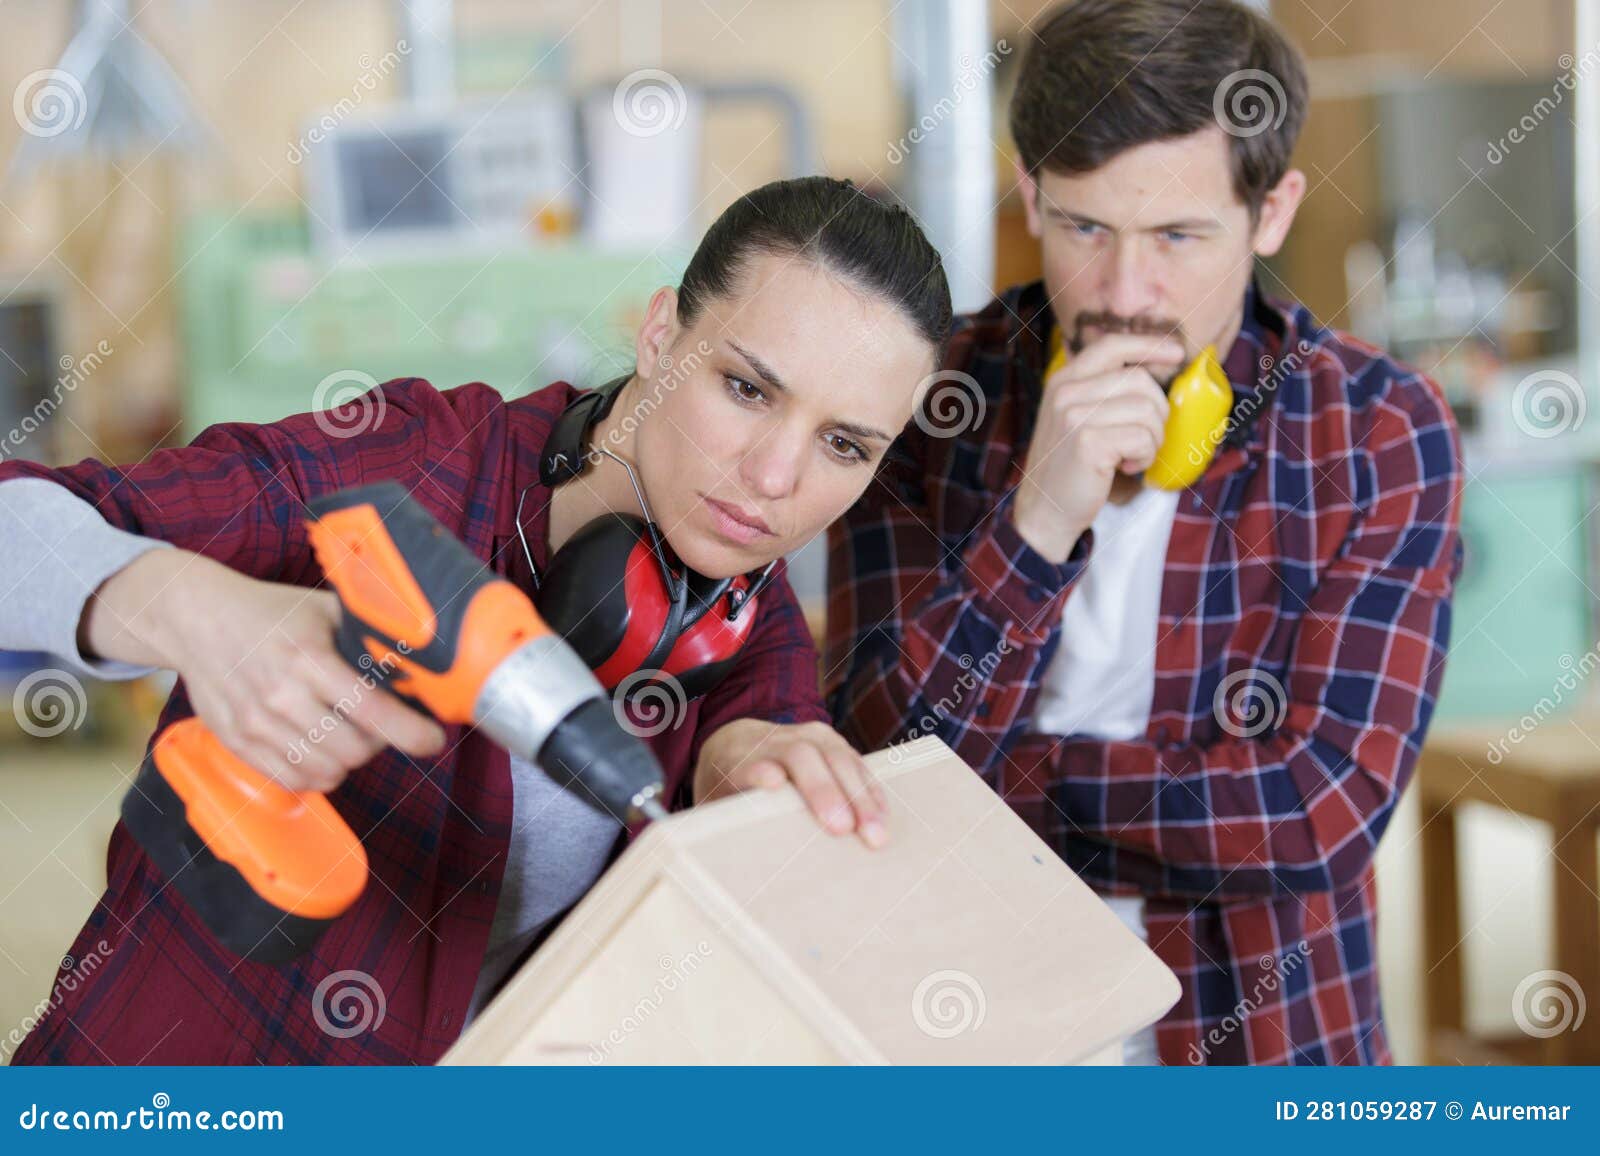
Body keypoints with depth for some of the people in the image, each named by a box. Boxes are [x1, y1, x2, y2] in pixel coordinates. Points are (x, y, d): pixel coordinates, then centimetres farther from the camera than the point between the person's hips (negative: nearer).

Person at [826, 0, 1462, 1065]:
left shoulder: (1381, 431, -7)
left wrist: (1000, 774, -11)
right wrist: (1038, 523, -24)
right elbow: (879, 770, -12)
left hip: (1258, 1041, 0)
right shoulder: (930, 395, -4)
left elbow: (1325, 810, -13)